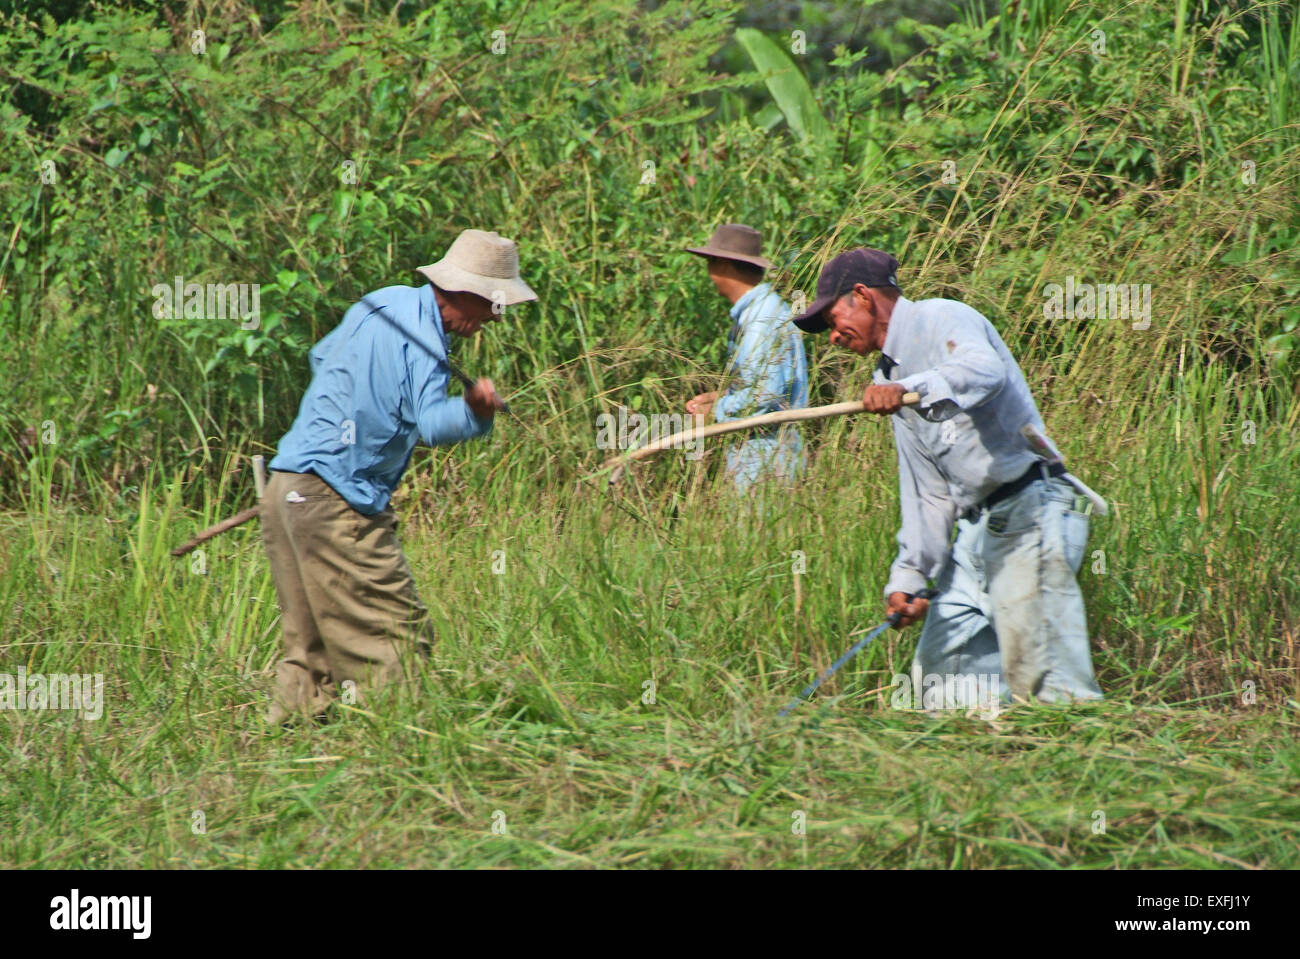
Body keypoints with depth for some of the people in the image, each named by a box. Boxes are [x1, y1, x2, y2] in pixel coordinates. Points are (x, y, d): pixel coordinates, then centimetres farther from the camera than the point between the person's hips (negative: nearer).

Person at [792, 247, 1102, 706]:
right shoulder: (891, 376, 23)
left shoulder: (940, 319, -4)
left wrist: (908, 389, -44)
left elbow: (986, 370, -29)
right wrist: (909, 575, 12)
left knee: (1042, 681, -17)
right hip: (976, 527, 10)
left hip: (1030, 510, -10)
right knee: (937, 676, 6)